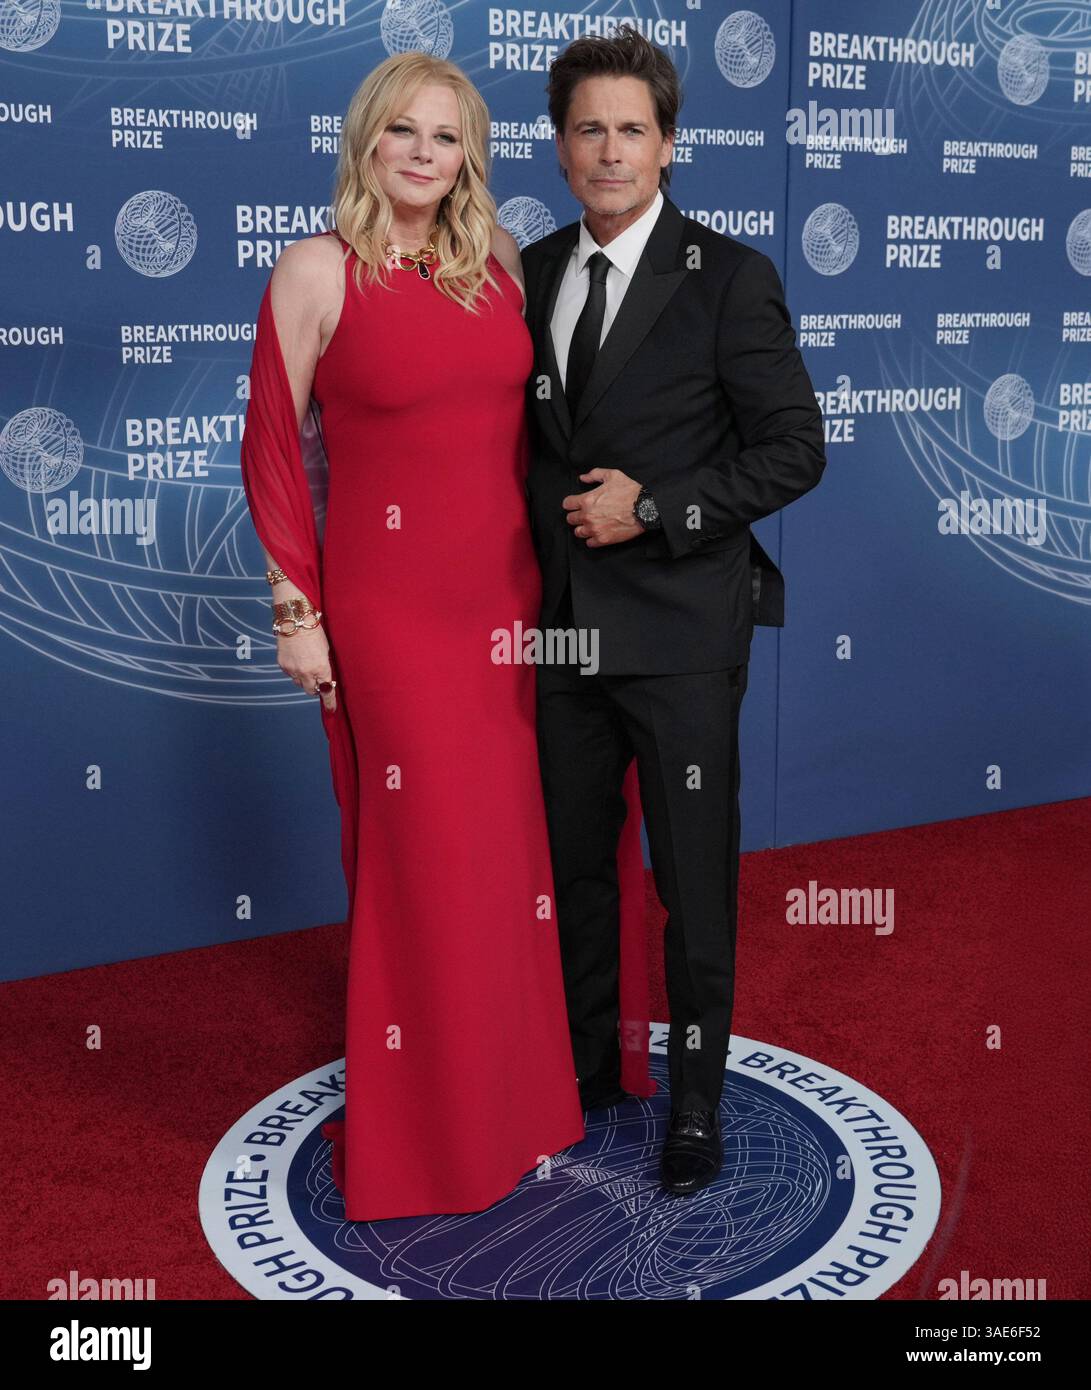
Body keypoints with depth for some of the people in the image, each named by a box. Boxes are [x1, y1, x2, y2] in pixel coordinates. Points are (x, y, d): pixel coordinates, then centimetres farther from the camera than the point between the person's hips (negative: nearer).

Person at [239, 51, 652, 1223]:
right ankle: (436, 1119, 24)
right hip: (392, 601, -4)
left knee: (545, 832, 11)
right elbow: (273, 448, -4)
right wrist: (297, 609, -6)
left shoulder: (497, 264, 8)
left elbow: (537, 417, 13)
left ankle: (546, 1063, 34)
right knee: (430, 859, 4)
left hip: (518, 589, 5)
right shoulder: (317, 270, -5)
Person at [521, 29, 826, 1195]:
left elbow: (794, 449, -9)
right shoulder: (531, 273, 8)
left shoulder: (728, 278, -7)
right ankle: (588, 1067, 36)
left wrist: (653, 510, -15)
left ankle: (696, 1106, 22)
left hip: (680, 628, -5)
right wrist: (537, 553, 5)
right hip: (563, 621, 5)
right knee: (576, 863, 17)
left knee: (693, 881, 5)